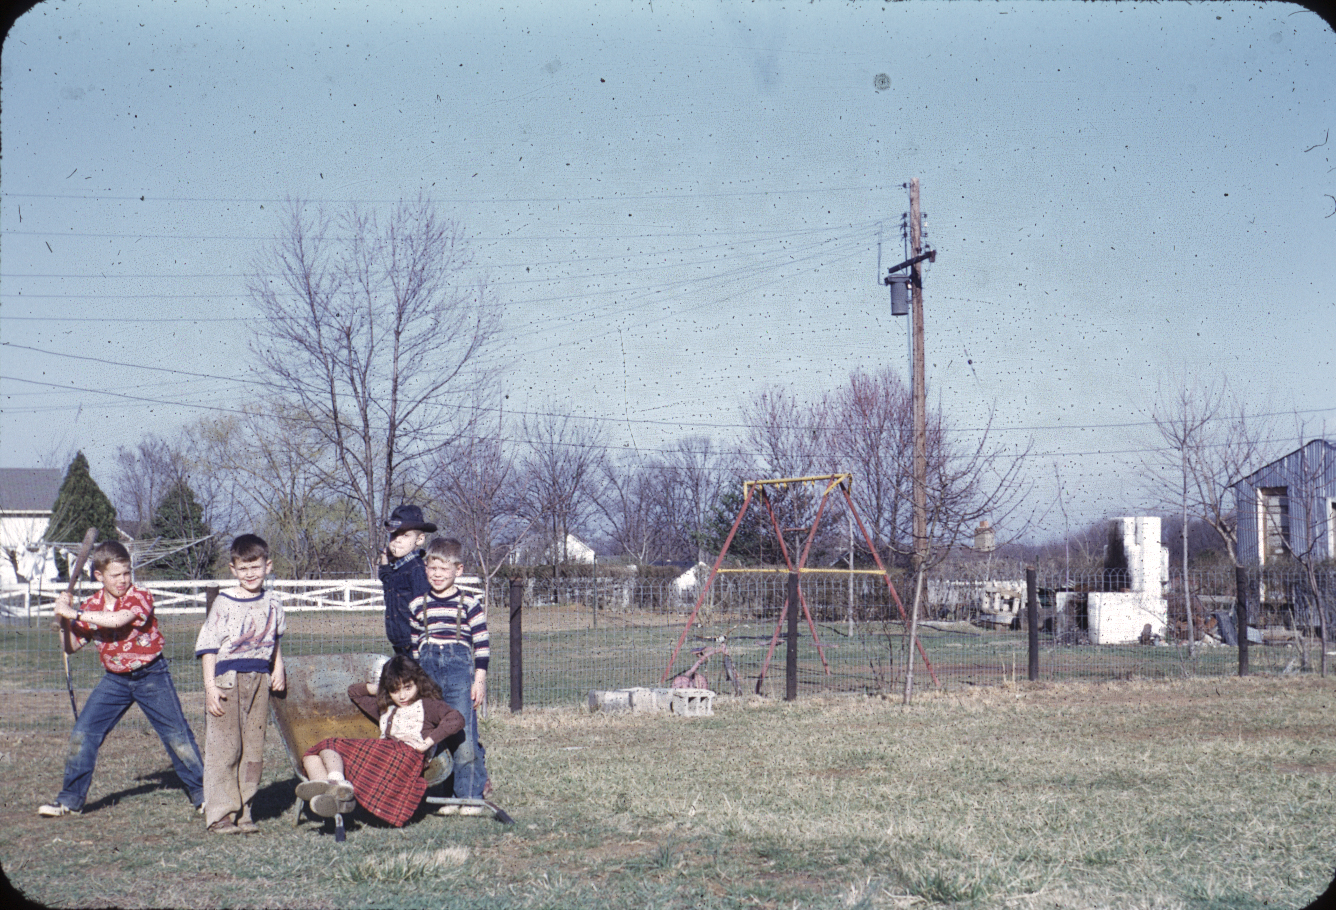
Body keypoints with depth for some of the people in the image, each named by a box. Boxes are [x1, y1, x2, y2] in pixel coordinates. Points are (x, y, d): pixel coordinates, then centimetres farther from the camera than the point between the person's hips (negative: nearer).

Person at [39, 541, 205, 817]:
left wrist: (74, 613, -31)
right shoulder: (91, 606, 0)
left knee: (177, 735, -4)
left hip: (151, 675, -5)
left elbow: (117, 620, -36)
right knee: (83, 733, -1)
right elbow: (71, 646, 5)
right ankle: (70, 800, 11)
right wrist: (64, 619, -12)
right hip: (115, 679, 5)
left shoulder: (140, 597, -16)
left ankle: (201, 793, 9)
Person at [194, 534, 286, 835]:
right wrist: (210, 685, -14)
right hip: (227, 678, -5)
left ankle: (243, 812, 15)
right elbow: (208, 646, -7)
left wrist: (278, 669, 17)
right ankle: (220, 816, 0)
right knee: (224, 748, -5)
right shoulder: (224, 603, -6)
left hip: (259, 680, 5)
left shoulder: (272, 601, 9)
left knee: (253, 749, 7)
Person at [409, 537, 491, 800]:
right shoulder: (418, 606, 12)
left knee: (463, 734, -7)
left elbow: (482, 643, 0)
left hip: (460, 669, -4)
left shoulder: (468, 603, 0)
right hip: (428, 669, 4)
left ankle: (469, 794, 2)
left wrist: (480, 680, -4)